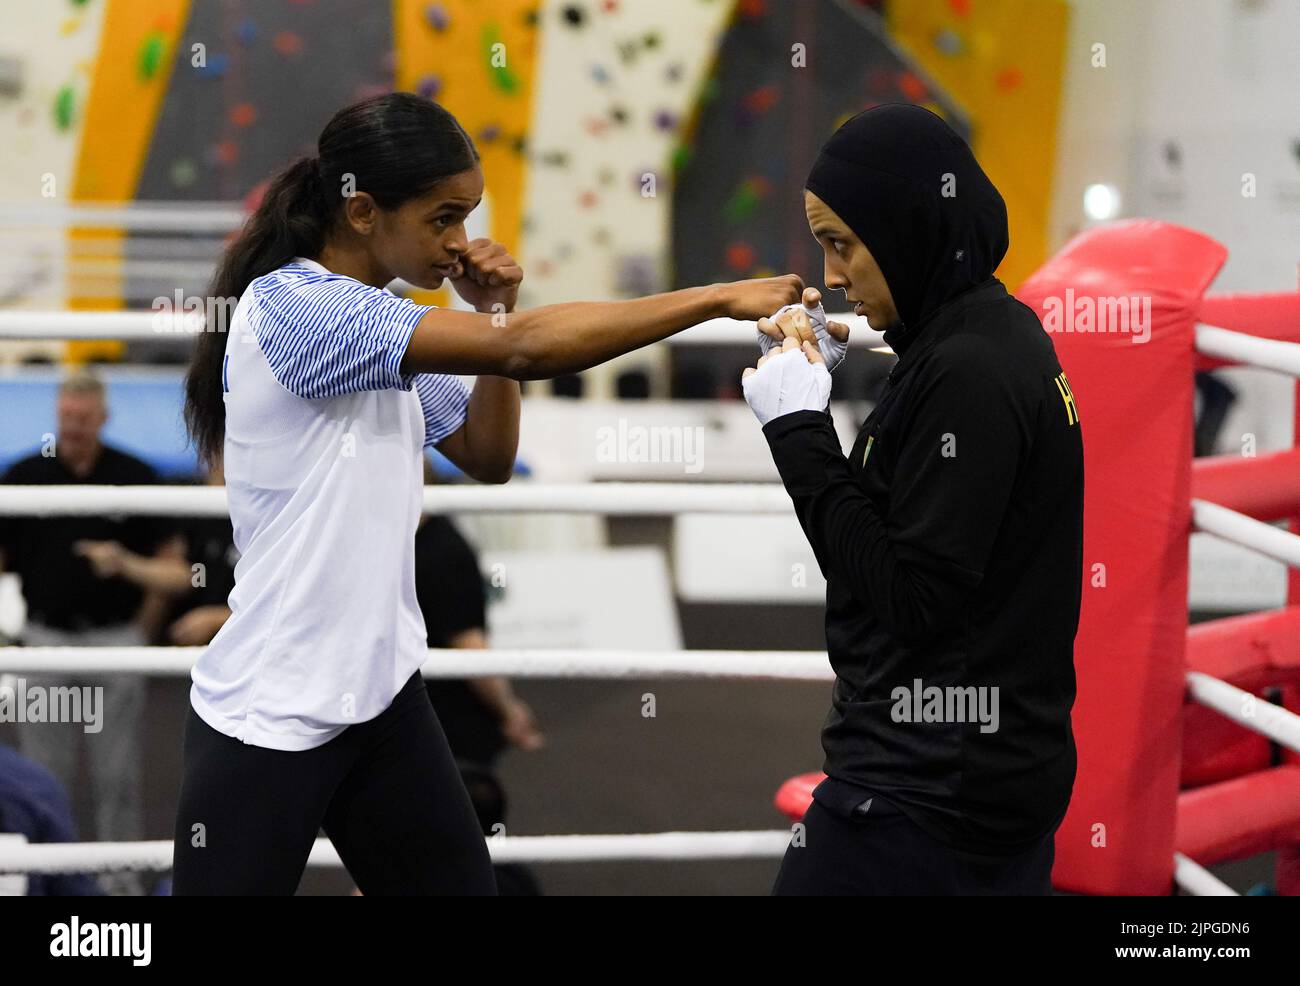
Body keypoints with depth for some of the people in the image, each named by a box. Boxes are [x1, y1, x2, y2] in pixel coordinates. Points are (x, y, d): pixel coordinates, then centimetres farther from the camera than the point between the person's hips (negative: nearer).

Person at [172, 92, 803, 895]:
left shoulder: (389, 332, 8)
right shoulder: (291, 308, -19)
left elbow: (487, 456, 17)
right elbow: (525, 351, -27)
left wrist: (496, 312, 2)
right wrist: (722, 298, -23)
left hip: (385, 698, 8)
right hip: (266, 726, -8)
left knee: (463, 881, 5)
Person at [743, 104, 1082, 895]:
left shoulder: (968, 371, -19)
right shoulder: (999, 338, 10)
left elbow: (912, 599, -20)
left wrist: (798, 431, -15)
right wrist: (812, 390, 5)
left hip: (928, 792, -10)